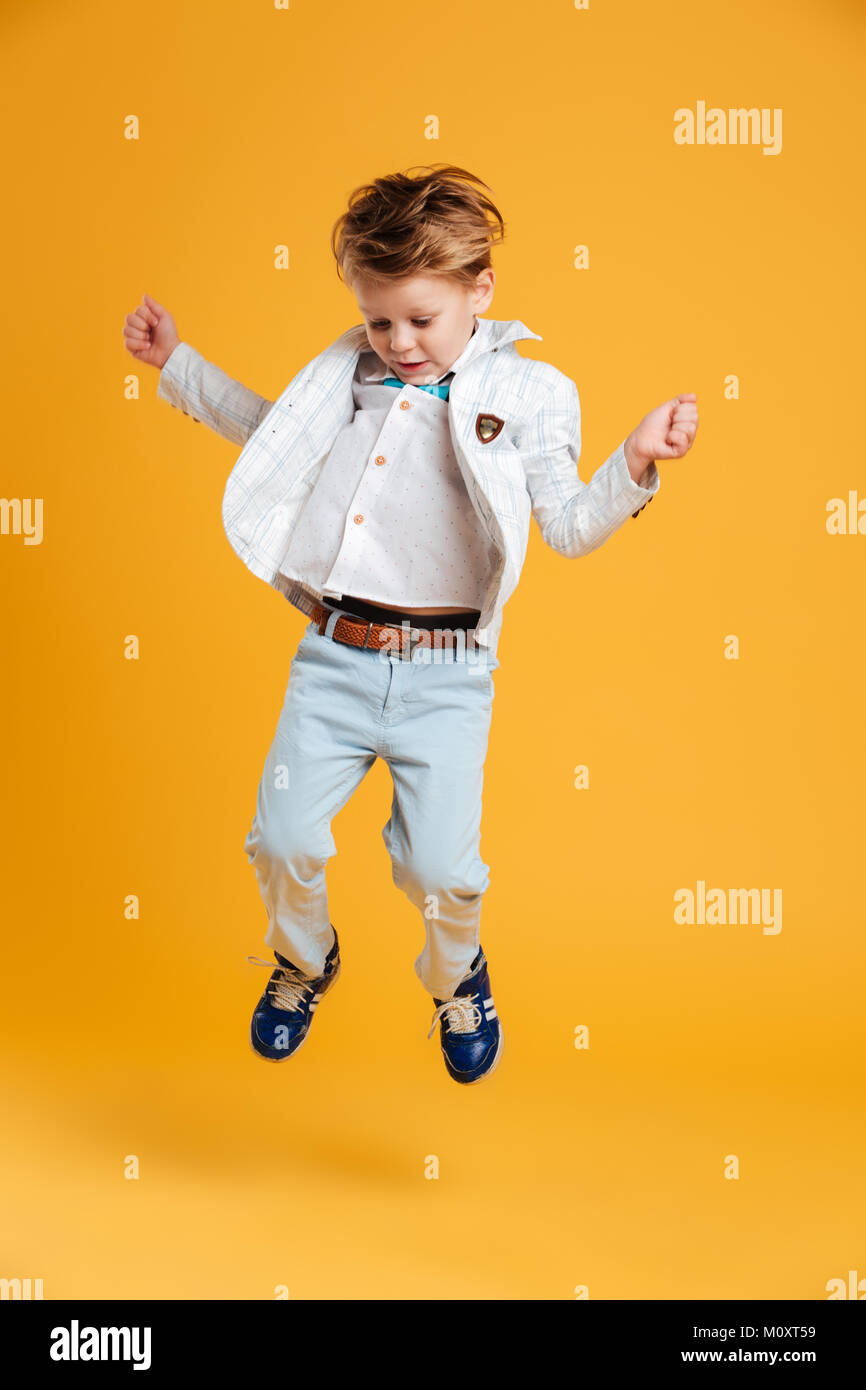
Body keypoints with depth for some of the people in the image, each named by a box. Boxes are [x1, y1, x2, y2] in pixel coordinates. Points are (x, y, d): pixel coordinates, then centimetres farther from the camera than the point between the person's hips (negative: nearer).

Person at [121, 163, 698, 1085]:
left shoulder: (526, 394, 0)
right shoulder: (345, 373, 11)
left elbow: (568, 527, -6)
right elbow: (270, 431, 29)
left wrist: (633, 467, -22)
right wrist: (177, 365, 27)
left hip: (444, 676, -3)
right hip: (333, 660, 3)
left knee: (439, 867, -5)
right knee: (284, 842, 1)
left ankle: (457, 980, 31)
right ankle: (303, 960, 35)